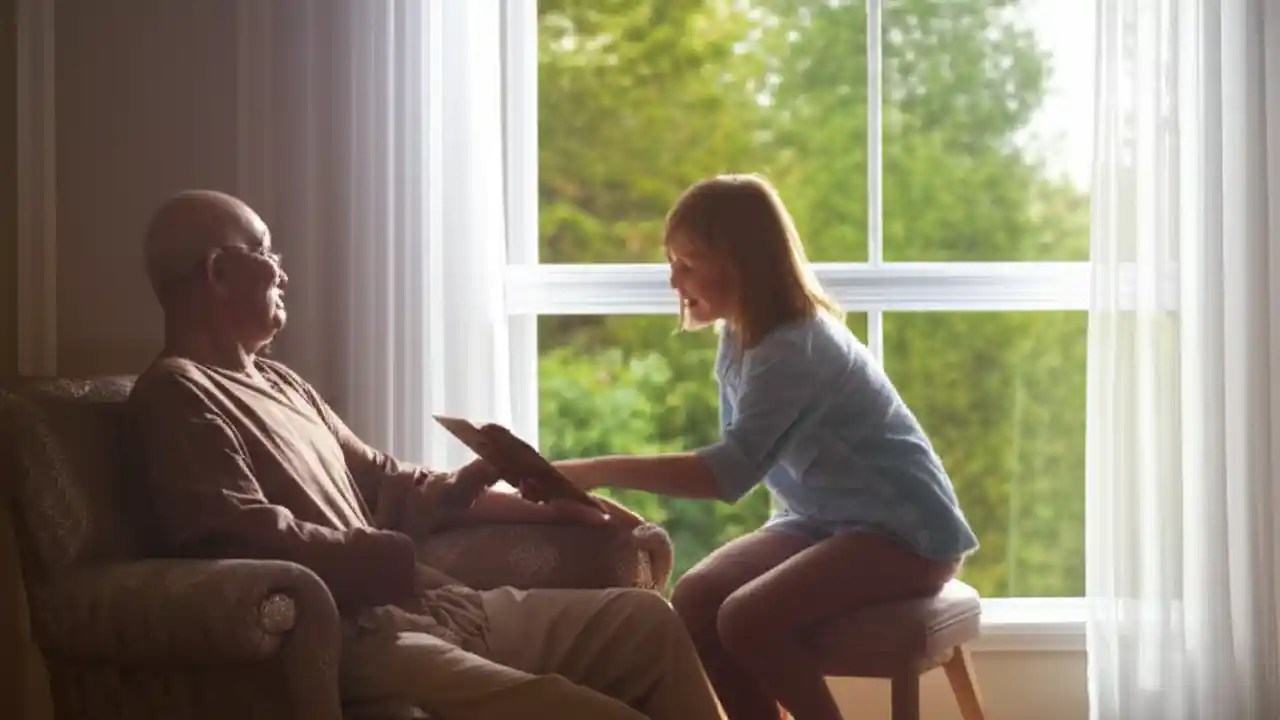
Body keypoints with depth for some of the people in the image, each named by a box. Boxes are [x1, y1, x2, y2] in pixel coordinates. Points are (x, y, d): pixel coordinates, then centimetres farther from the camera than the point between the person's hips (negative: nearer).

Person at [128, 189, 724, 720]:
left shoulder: (279, 383, 25)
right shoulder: (177, 392, -4)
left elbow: (384, 483, 25)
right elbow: (251, 541, -16)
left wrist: (539, 507, 16)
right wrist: (401, 557, -7)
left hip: (437, 607, 10)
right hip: (353, 635, -10)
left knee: (644, 619, 5)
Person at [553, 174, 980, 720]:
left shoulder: (792, 348, -25)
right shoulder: (741, 338, 3)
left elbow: (731, 471, -36)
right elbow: (745, 463, 7)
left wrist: (594, 472, -35)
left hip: (905, 530, -8)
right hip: (825, 520, 9)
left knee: (746, 618, -27)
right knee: (694, 599, -12)